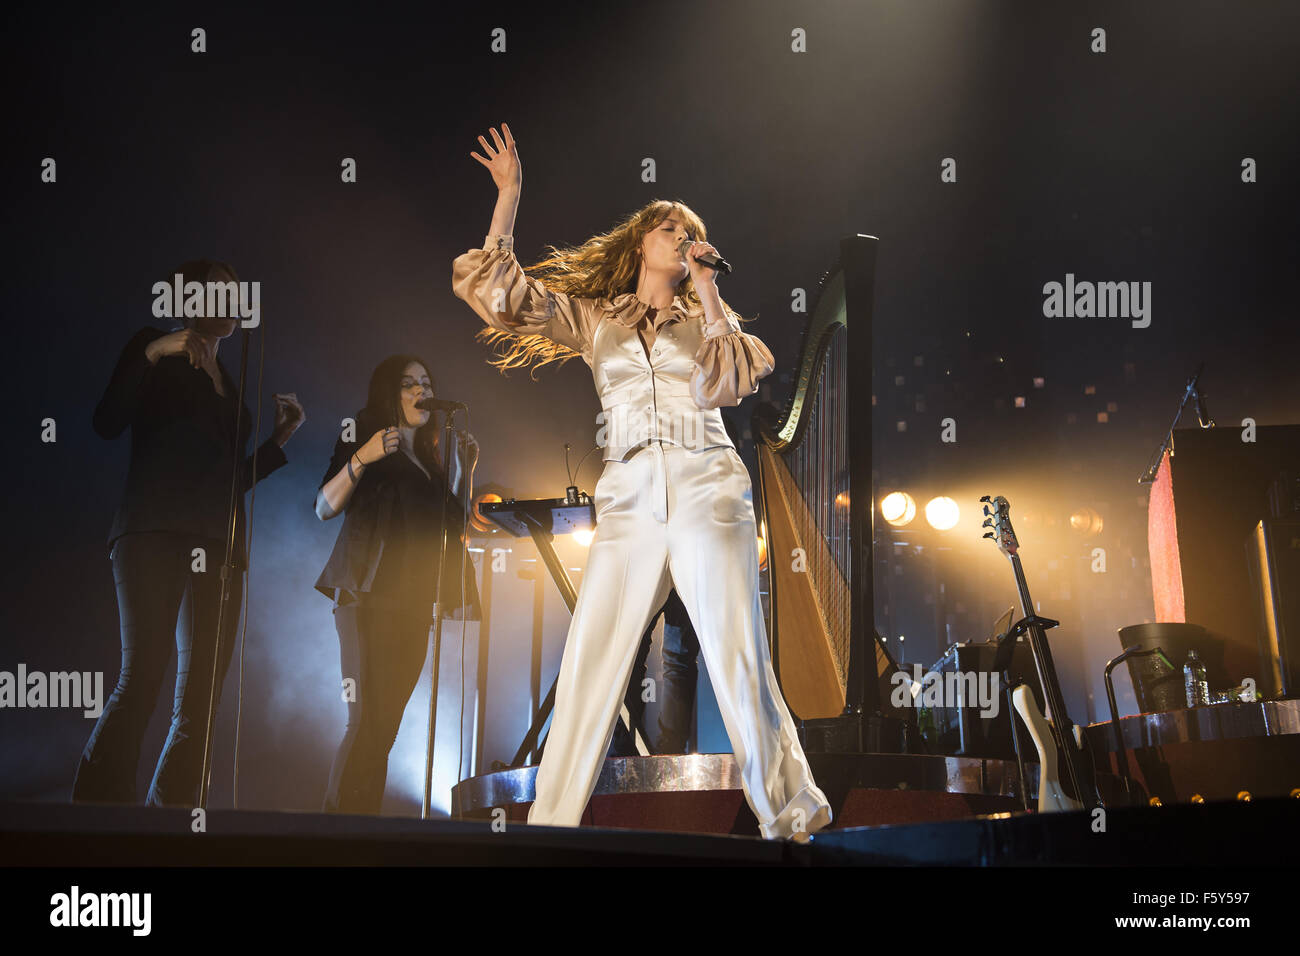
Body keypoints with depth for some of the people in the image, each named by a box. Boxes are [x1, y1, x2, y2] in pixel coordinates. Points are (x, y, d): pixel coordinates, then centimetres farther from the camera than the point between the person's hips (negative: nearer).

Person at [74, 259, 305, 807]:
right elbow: (108, 423, -4)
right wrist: (149, 354, -11)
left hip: (218, 545, 6)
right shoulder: (155, 352, 11)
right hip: (155, 531, -6)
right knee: (142, 679, -20)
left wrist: (281, 437, 20)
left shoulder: (230, 387, 28)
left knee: (200, 700, -4)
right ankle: (93, 812, -18)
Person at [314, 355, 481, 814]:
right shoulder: (362, 437, 6)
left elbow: (451, 525, 23)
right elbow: (325, 507, -4)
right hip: (370, 595, -6)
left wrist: (463, 470, 13)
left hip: (413, 600, 6)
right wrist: (361, 458, -17)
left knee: (387, 724, 1)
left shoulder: (428, 455, 23)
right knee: (367, 721, -16)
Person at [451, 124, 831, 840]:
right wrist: (509, 197, 5)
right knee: (589, 667, -6)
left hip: (707, 494, 0)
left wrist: (707, 295, 2)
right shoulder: (593, 317, 17)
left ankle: (789, 813, 6)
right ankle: (550, 824, 0)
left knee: (740, 665, -5)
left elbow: (725, 386, -2)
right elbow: (499, 292, 9)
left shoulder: (706, 318, 18)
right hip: (629, 505, 1)